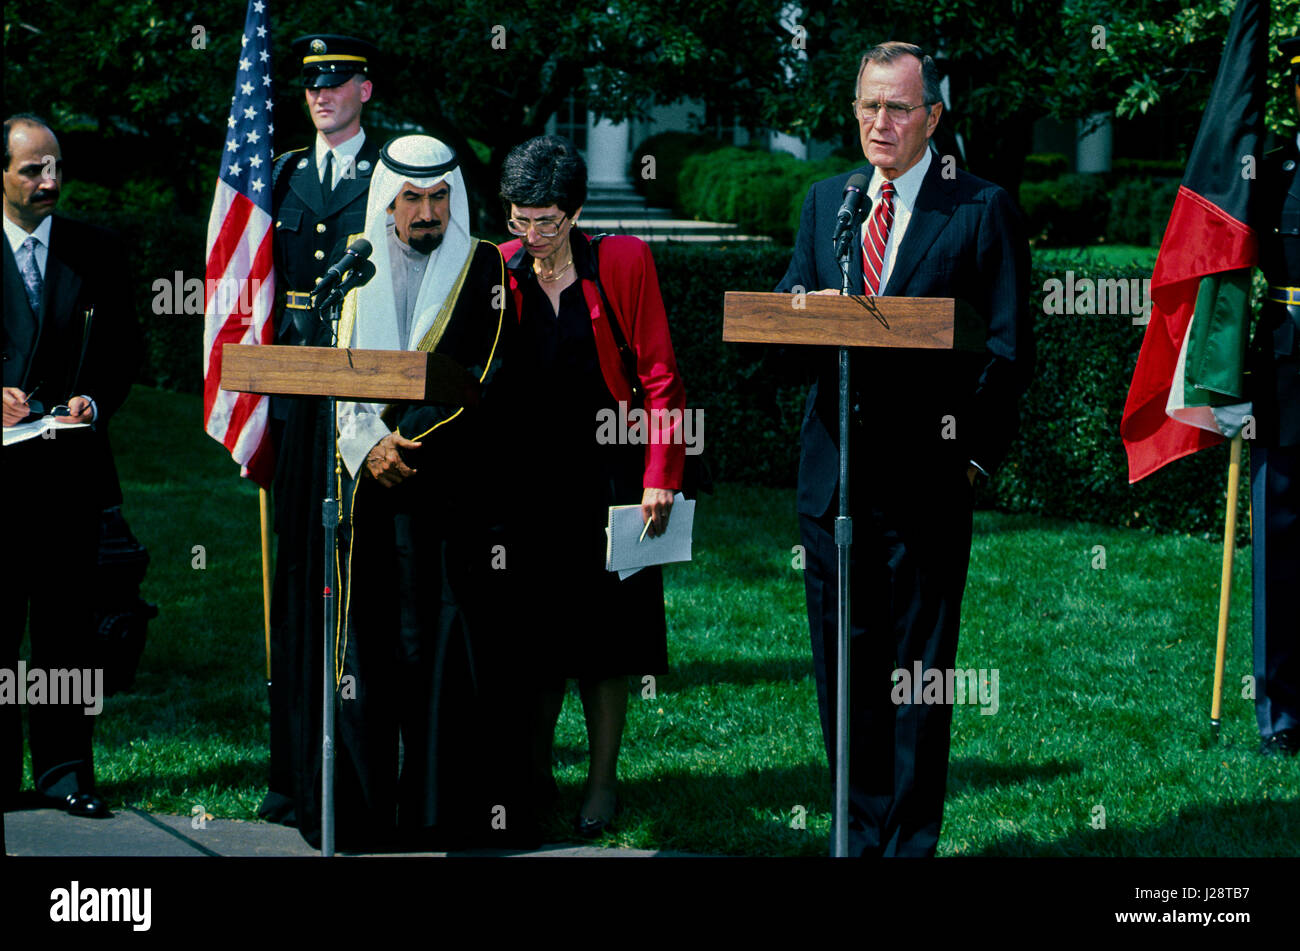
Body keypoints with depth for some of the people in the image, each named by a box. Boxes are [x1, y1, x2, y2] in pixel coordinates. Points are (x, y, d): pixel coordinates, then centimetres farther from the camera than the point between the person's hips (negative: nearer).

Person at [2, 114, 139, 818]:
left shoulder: (93, 249, 10)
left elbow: (122, 345, 13)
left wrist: (97, 401, -5)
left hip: (71, 467, 2)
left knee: (66, 623, 4)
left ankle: (64, 772, 10)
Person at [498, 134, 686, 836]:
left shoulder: (622, 262, -5)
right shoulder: (500, 271, 2)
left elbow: (660, 377, -5)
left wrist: (660, 478, -11)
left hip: (605, 470, -2)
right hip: (526, 474, 2)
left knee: (603, 629, 3)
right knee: (533, 628, 4)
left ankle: (602, 781, 12)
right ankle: (534, 774, 16)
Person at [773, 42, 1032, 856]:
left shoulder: (983, 209, -2)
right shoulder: (826, 201, 13)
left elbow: (1010, 347, -2)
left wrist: (976, 453, -8)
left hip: (926, 479, -4)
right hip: (833, 474, 5)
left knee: (918, 675, 1)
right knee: (842, 669, 9)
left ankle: (911, 844, 8)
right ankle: (863, 836, 20)